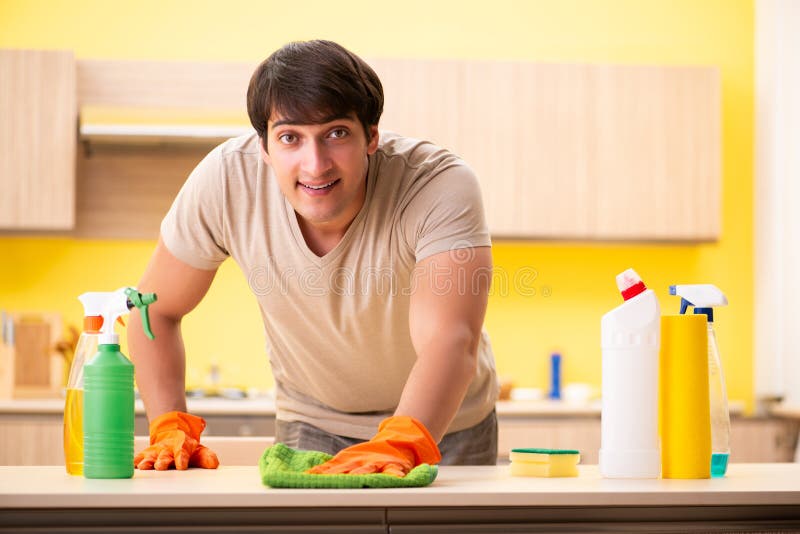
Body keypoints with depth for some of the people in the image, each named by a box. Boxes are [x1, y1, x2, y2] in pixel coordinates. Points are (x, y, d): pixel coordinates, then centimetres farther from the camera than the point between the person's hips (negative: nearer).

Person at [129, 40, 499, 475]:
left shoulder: (441, 185, -30)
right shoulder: (226, 179, -23)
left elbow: (451, 344, -42)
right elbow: (156, 308, -9)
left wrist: (399, 445, -59)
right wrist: (172, 430, -21)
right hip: (310, 423, 0)